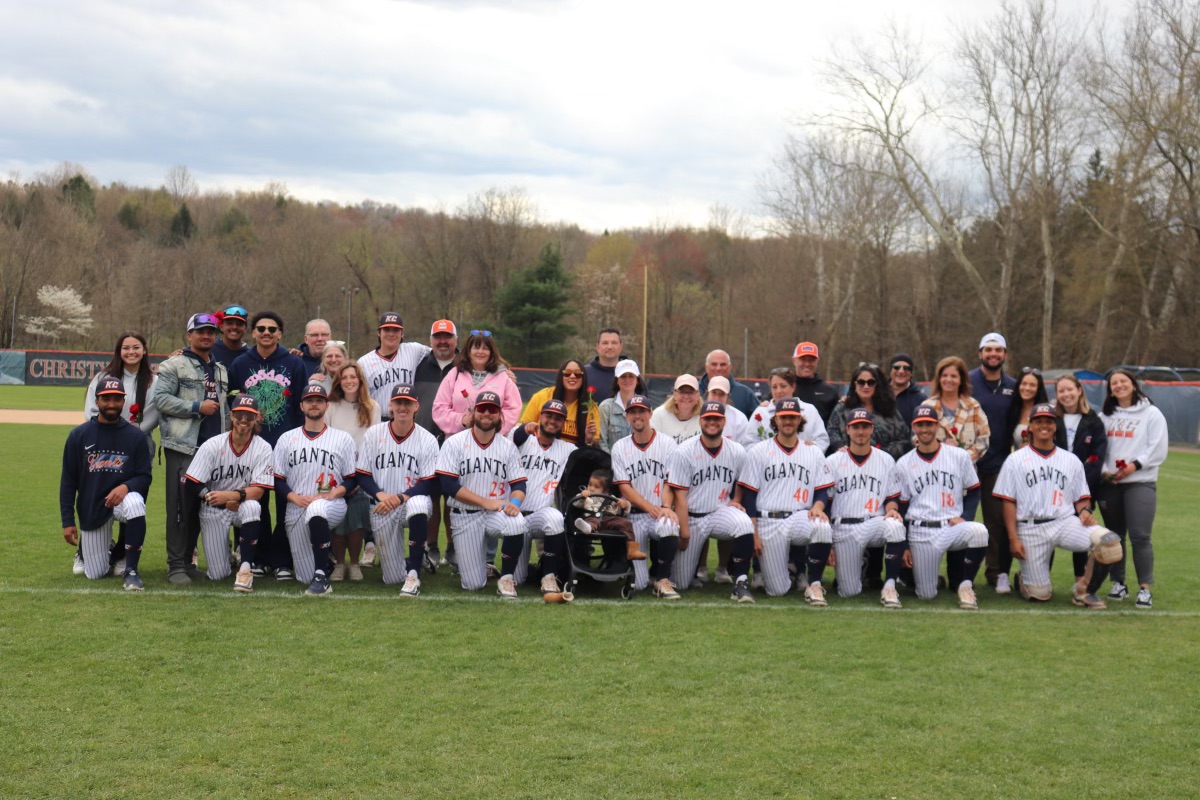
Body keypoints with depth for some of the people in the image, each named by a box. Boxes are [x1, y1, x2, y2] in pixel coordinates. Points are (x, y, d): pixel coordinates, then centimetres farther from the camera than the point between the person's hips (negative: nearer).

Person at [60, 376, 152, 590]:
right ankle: (106, 548, 39)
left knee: (135, 503, -39)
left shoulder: (136, 436, -4)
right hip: (91, 508, 1)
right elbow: (67, 481, 0)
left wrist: (126, 486, -25)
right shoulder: (79, 435, -3)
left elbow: (145, 477, -2)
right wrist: (67, 522, -4)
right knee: (95, 574, 0)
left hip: (123, 497, -1)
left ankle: (131, 571, -24)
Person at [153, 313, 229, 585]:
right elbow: (161, 399, -9)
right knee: (181, 507, -8)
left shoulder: (221, 370, 22)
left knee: (202, 506, 8)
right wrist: (197, 407, -14)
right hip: (184, 447, -7)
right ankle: (176, 566, -5)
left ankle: (187, 561, 17)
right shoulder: (174, 365, 1)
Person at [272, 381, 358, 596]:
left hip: (333, 505, -3)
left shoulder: (343, 438, 9)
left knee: (316, 509, -42)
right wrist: (294, 497, -10)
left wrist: (333, 494, -13)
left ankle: (322, 577, -34)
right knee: (306, 577, 0)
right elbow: (277, 480, 9)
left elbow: (352, 479, 6)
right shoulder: (287, 439, 13)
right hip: (296, 510, 3)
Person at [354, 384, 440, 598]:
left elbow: (428, 483, -8)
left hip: (413, 501, -2)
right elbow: (362, 476, -1)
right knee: (393, 578, 0)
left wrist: (400, 498, -21)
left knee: (419, 505, -42)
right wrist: (380, 494, -20)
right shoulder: (372, 434, -1)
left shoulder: (428, 440, -5)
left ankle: (414, 574, -28)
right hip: (382, 508, 2)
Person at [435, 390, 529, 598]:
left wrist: (515, 501, -22)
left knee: (517, 523, -36)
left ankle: (506, 578, -12)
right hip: (465, 517, -1)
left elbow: (519, 484, 2)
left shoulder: (508, 446, 3)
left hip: (498, 512, 1)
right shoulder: (454, 443, -5)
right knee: (473, 585, -4)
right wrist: (487, 502, -19)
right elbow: (449, 486, -12)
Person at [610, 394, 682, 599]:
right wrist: (651, 508, -16)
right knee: (638, 584, -13)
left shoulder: (668, 443, 4)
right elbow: (624, 487, -1)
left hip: (662, 513, -1)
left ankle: (662, 579, -17)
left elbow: (670, 482, -3)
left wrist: (666, 507, -24)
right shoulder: (620, 447, 7)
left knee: (668, 527, -41)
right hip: (634, 516, 1)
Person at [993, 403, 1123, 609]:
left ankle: (1085, 591, -6)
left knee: (1109, 541, -26)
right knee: (1040, 595, -7)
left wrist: (1084, 510, -9)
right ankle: (1024, 577, 31)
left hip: (1065, 522, 2)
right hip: (1030, 528, -2)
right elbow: (1009, 501, 3)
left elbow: (1081, 497, 16)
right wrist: (1013, 538, -7)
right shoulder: (1015, 460, 9)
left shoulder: (1071, 460, 17)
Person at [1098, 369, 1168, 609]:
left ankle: (1145, 588, -6)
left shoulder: (1151, 414, 2)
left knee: (1140, 536, -11)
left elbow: (1158, 450, -4)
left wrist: (1134, 466, -14)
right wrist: (1103, 470, -8)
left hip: (1141, 483, -4)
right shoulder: (1105, 416, 14)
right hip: (1110, 484, 4)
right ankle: (1118, 584, 18)